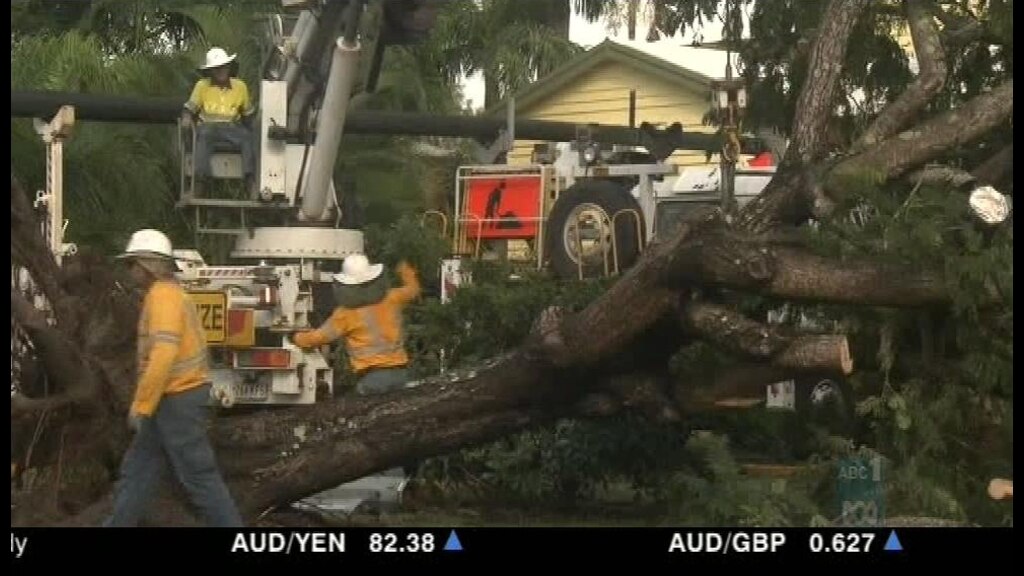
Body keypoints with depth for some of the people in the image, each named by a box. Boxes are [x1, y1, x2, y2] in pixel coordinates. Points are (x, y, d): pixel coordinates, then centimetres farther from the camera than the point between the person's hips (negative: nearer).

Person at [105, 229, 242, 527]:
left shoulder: (163, 294, -17)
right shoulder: (171, 293, 15)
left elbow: (163, 354, -27)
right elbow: (185, 347, 20)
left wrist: (140, 405, -22)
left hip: (176, 400, -10)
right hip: (177, 397, 10)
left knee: (198, 475, -5)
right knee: (137, 469, 14)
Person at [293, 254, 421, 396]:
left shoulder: (345, 314, -4)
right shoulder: (391, 299, 6)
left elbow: (320, 337, 4)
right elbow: (412, 289, 28)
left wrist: (297, 338, 25)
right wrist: (406, 271, 50)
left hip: (373, 376, -4)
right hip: (399, 373, 4)